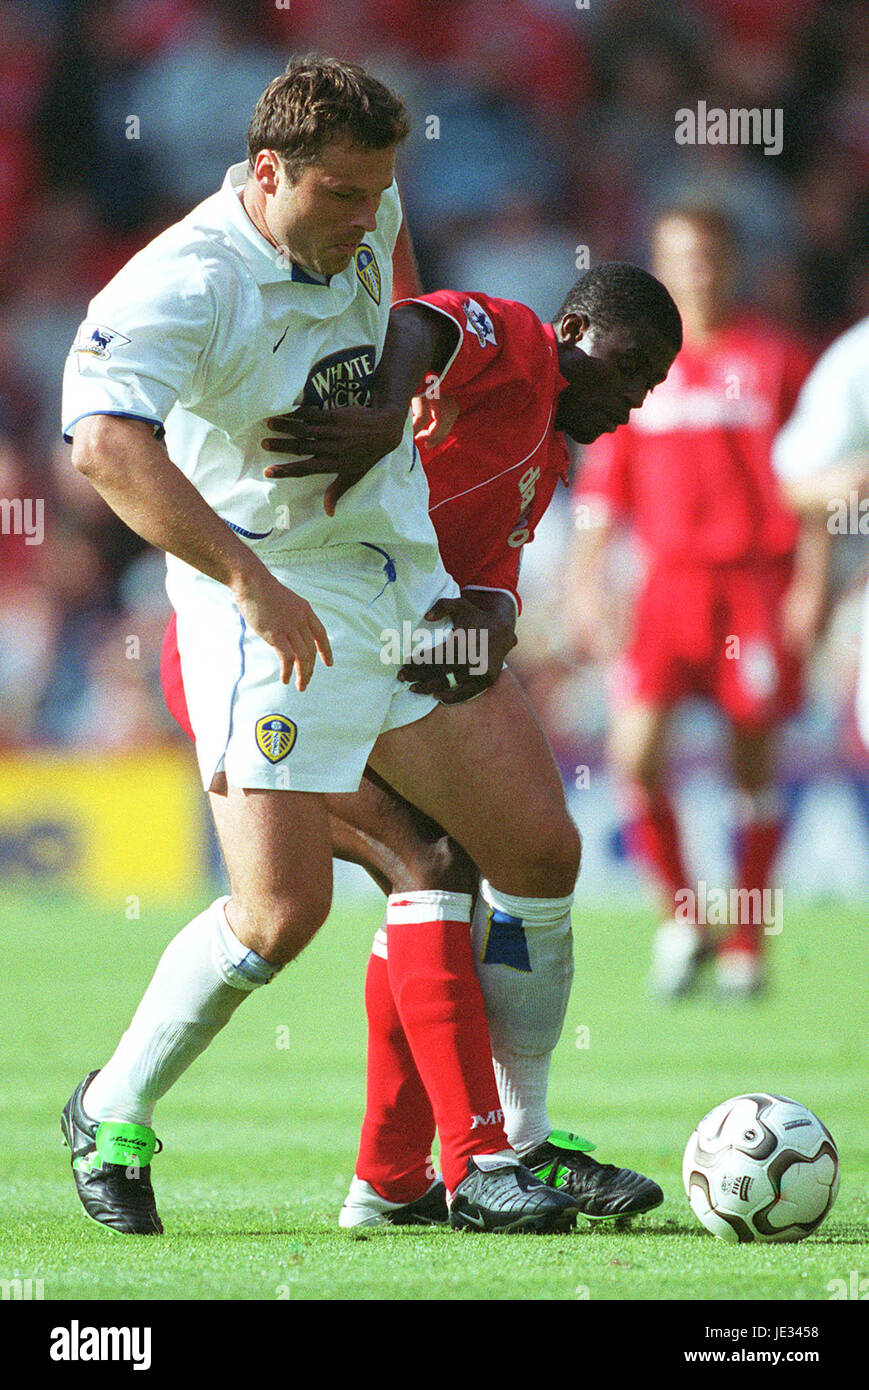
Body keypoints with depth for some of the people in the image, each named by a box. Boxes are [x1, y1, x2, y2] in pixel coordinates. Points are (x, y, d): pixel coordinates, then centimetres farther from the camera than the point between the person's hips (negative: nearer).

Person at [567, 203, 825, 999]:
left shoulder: (775, 359, 4)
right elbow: (602, 483, 12)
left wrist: (812, 581, -5)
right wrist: (585, 585, 5)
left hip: (757, 579, -1)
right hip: (668, 581, 1)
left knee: (754, 756, -1)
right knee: (634, 750, -13)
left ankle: (745, 942, 10)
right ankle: (682, 914, 5)